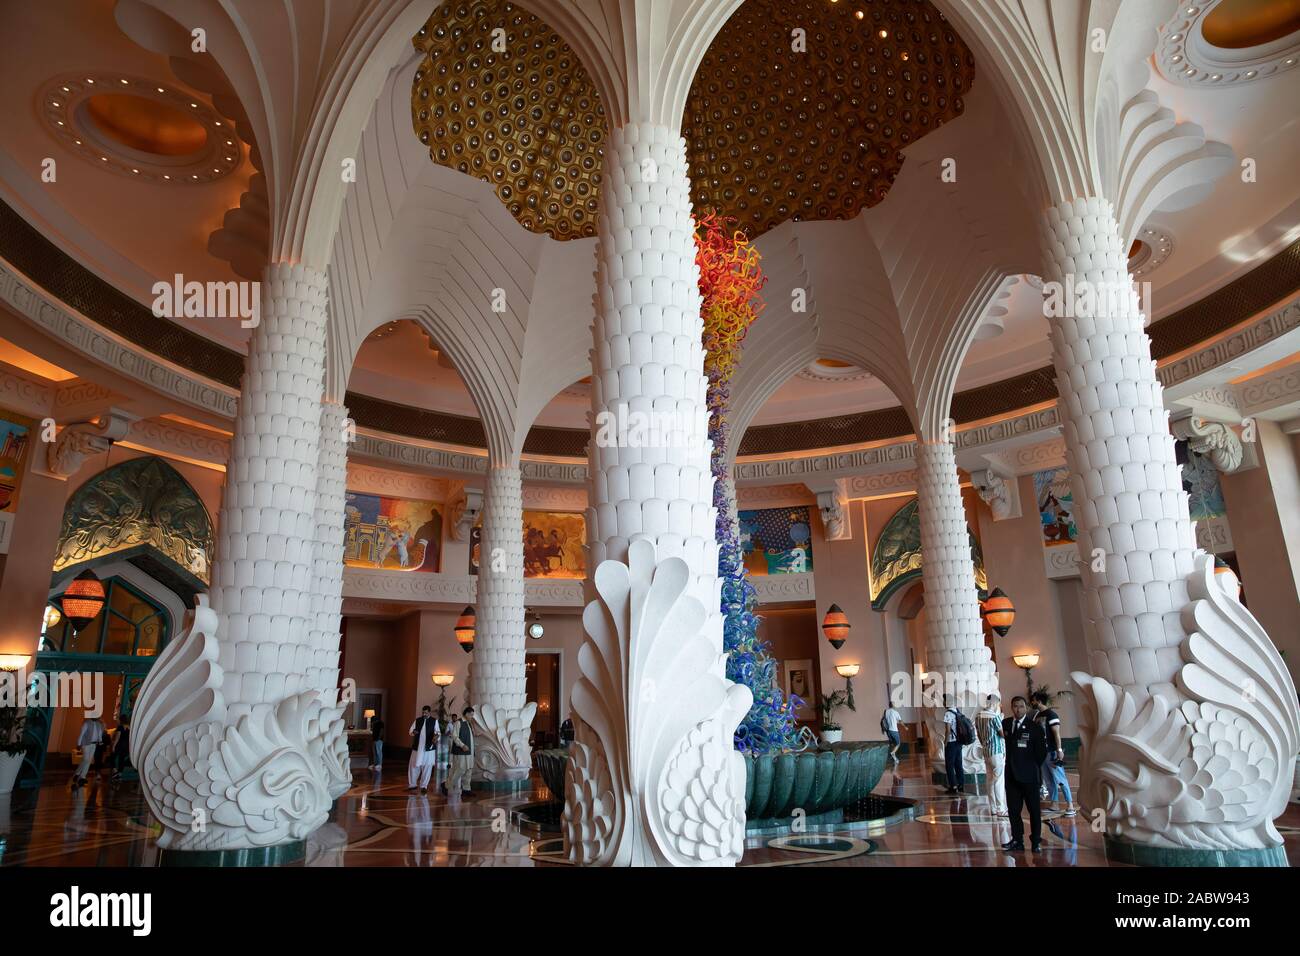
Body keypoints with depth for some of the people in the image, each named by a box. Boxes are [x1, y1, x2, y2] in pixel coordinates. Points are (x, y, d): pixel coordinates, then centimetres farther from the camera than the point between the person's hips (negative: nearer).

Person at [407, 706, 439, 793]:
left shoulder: (434, 721, 1)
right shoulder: (417, 720, 7)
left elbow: (437, 732, -2)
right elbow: (411, 730, 7)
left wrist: (436, 736, -25)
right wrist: (413, 732, -16)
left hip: (429, 748, -2)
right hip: (417, 747, 2)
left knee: (427, 767, 1)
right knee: (413, 766, 7)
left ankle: (423, 786, 12)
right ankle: (412, 784, 22)